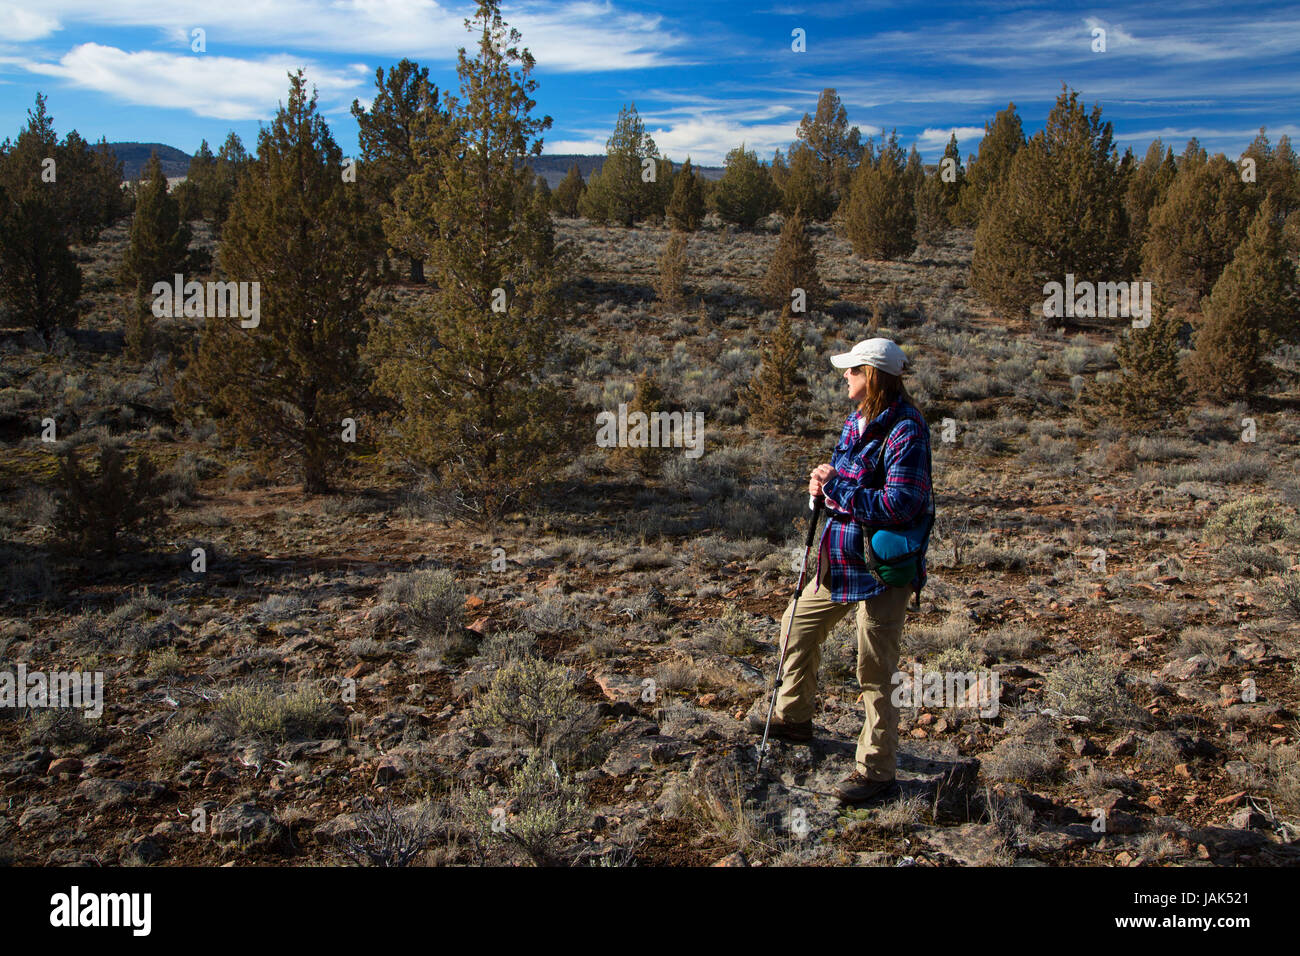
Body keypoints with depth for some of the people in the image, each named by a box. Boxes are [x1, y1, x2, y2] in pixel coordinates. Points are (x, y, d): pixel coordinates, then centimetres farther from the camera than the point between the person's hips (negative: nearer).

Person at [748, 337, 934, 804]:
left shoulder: (906, 431, -20)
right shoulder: (856, 421, 10)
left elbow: (899, 505, -27)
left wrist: (835, 488, -19)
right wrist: (823, 484, -3)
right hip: (841, 557, 10)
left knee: (874, 672, -2)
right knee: (799, 625, 22)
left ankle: (877, 771, 12)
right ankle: (793, 716, 43)